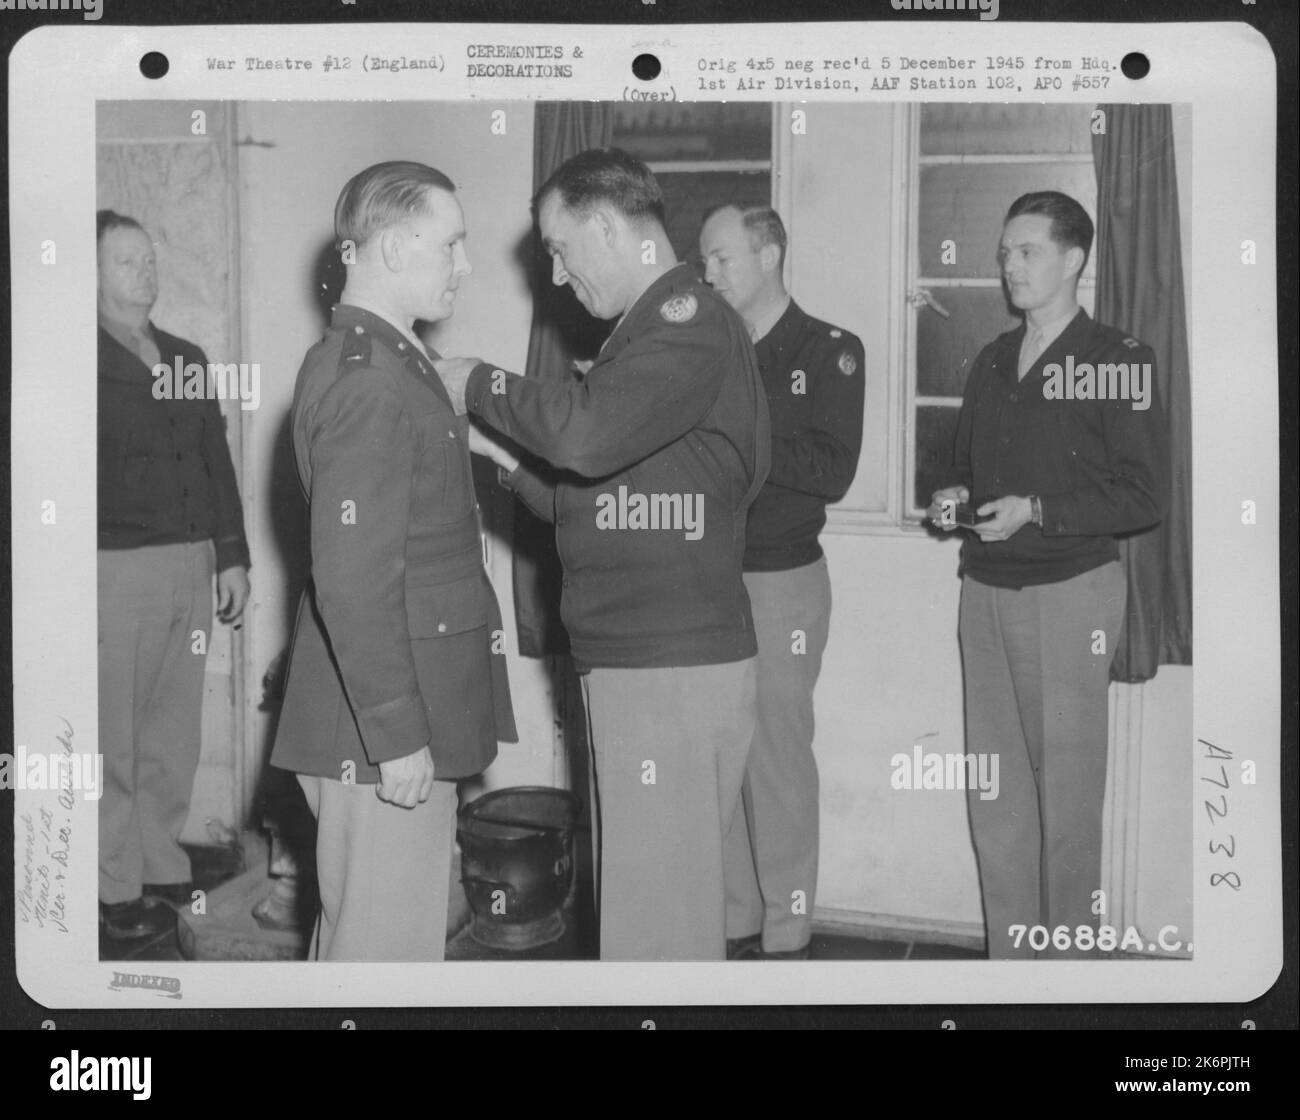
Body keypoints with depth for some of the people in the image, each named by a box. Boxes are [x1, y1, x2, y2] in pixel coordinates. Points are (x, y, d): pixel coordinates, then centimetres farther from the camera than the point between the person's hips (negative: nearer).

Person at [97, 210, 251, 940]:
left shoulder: (187, 359, 16)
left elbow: (218, 461, 19)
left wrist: (233, 556, 14)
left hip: (192, 566, 6)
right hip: (118, 569, -5)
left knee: (175, 735, 9)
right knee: (115, 737, 0)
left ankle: (165, 868, 19)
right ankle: (119, 888, 7)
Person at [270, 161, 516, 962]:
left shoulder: (381, 362, 15)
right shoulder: (367, 382, -18)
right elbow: (353, 581, -23)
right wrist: (398, 737, -22)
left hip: (405, 714, 10)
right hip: (382, 738, -10)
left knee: (356, 931, 19)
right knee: (390, 942, -2)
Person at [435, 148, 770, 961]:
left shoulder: (691, 319, -12)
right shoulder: (659, 327, 18)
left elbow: (589, 435, -27)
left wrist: (480, 385, -12)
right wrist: (512, 461, 9)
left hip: (674, 670, -10)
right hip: (638, 660, 10)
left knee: (655, 919, -5)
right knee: (665, 898, 14)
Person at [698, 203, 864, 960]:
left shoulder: (829, 352, -3)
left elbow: (833, 472, -14)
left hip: (782, 581, -5)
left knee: (777, 757, -2)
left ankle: (786, 935, 9)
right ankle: (735, 923, 18)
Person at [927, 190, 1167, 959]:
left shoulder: (1119, 361, -4)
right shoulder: (991, 363, 15)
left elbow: (1144, 497, -8)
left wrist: (1037, 512, -16)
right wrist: (958, 500, 4)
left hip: (1072, 590, -6)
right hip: (986, 591, 6)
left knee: (1067, 788, -4)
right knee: (994, 788, 5)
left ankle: (1070, 951, 6)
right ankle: (1008, 951, 13)